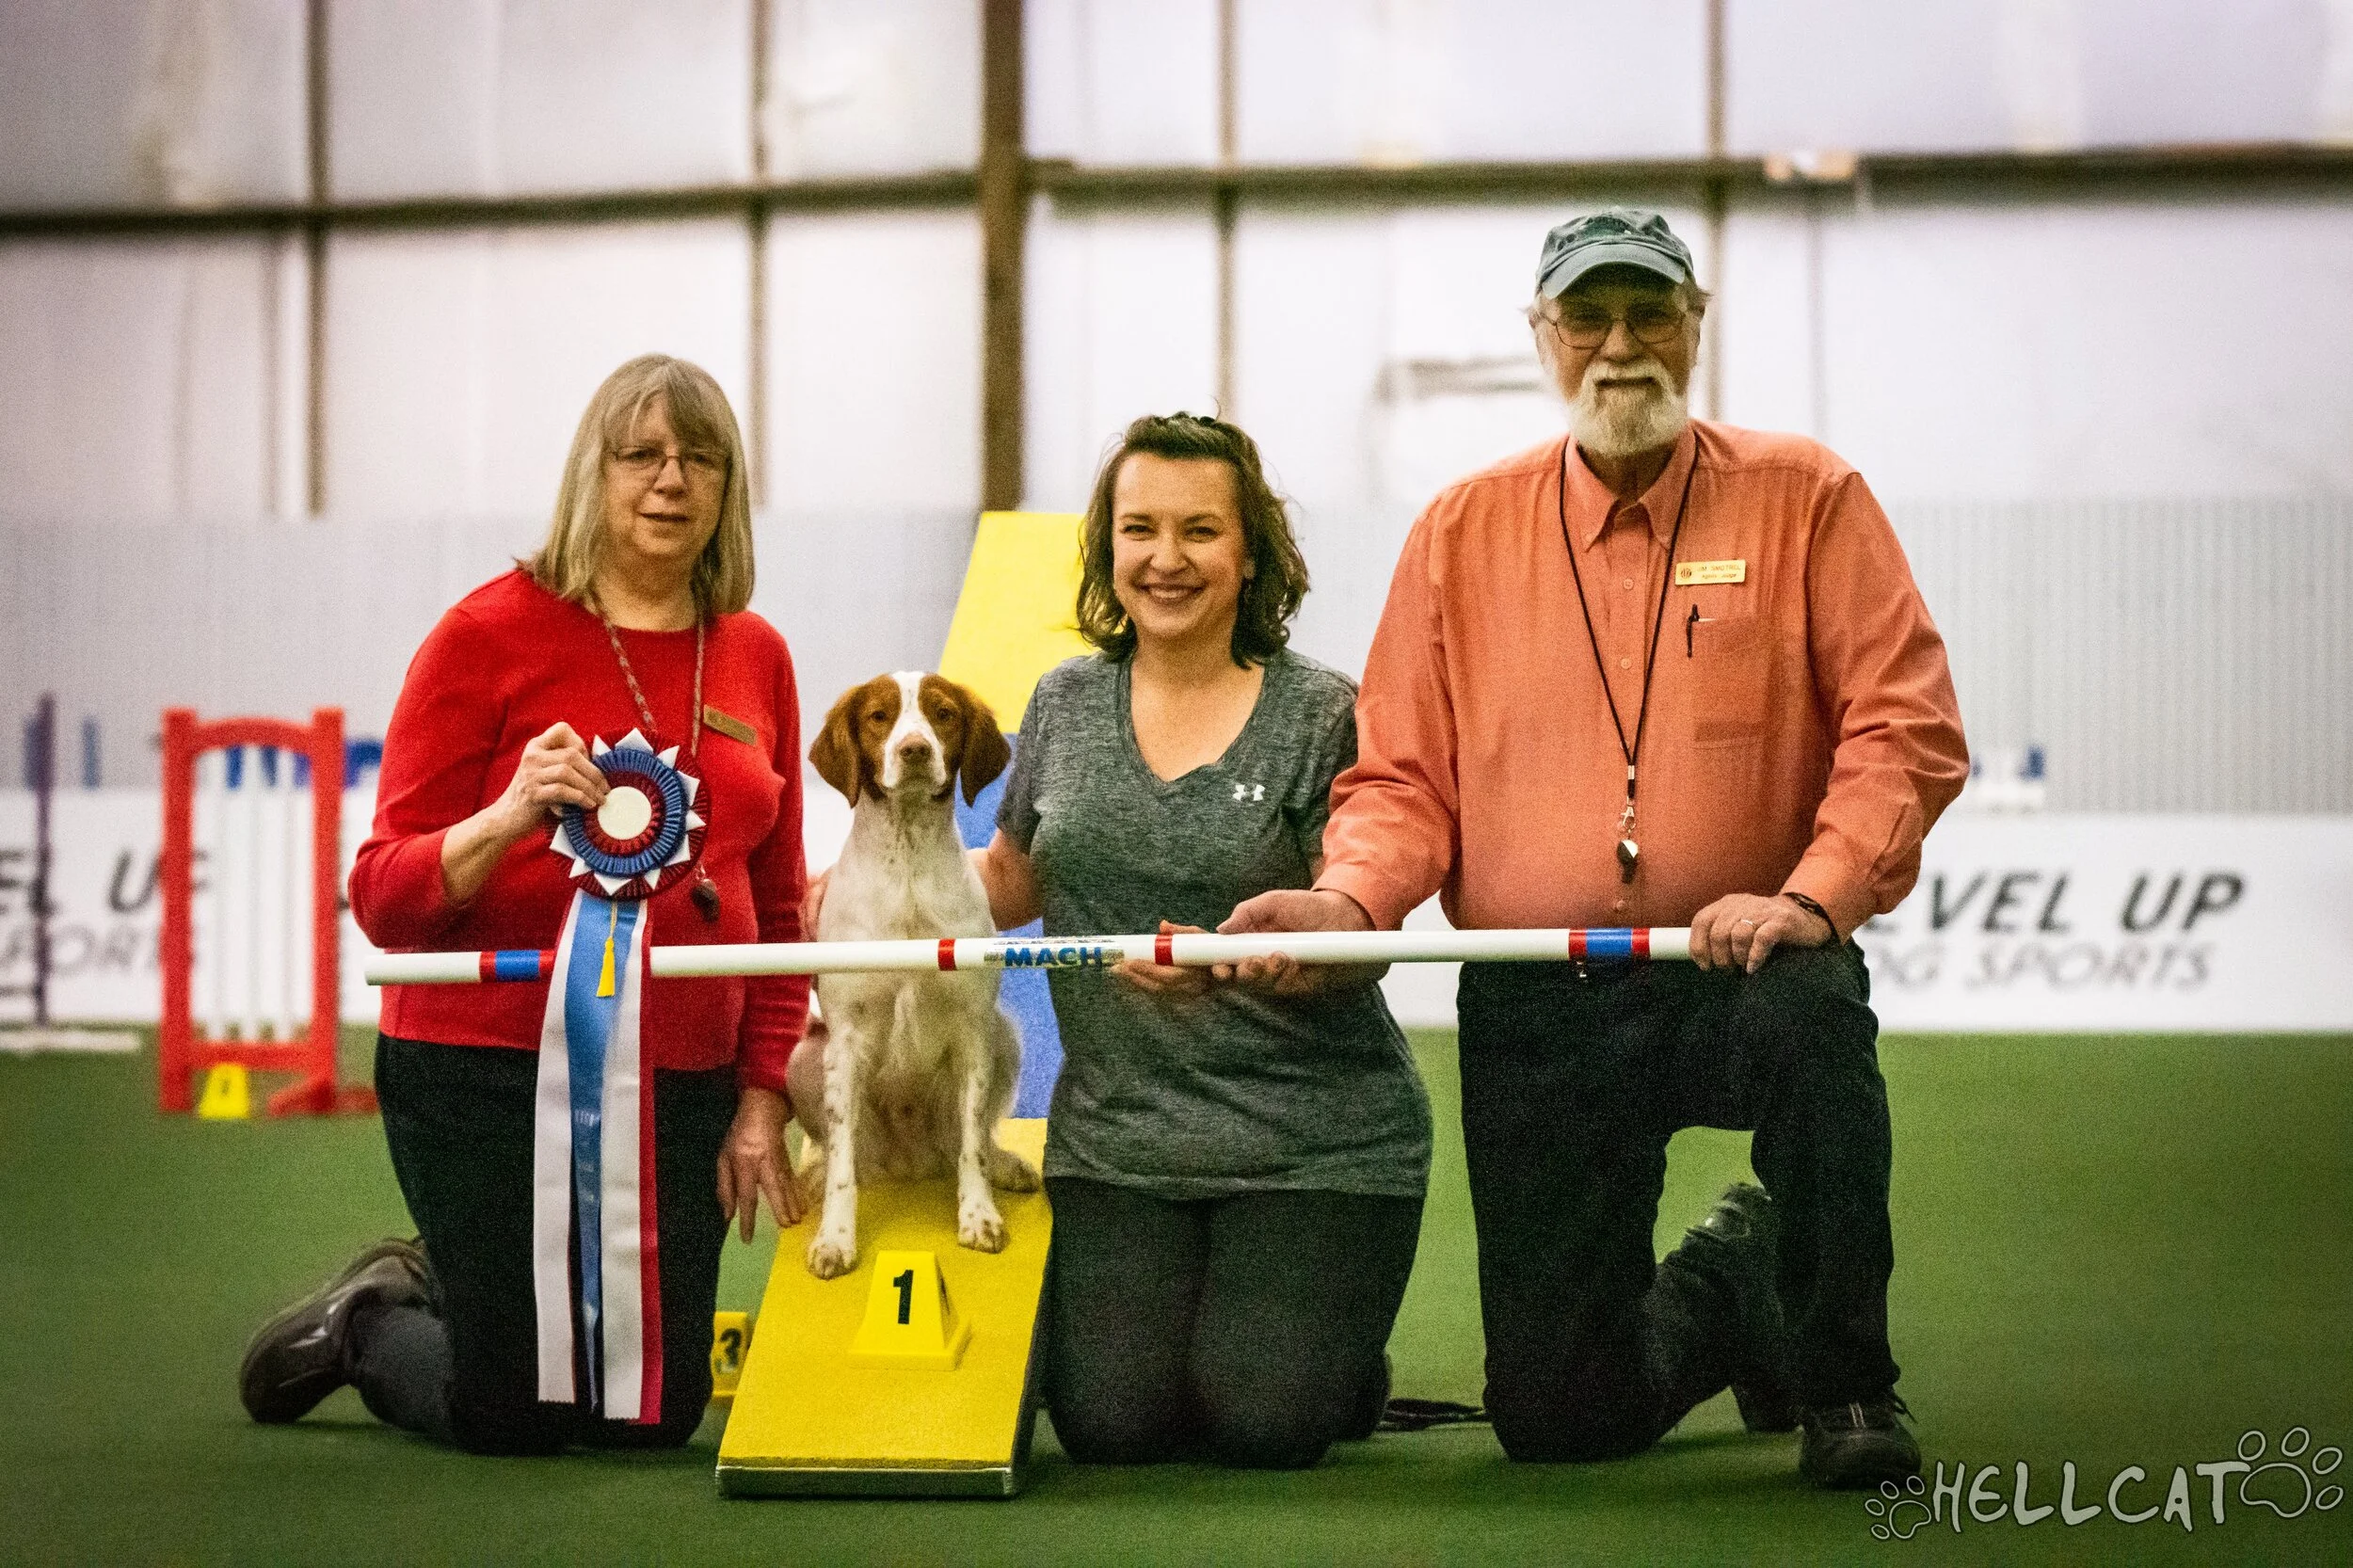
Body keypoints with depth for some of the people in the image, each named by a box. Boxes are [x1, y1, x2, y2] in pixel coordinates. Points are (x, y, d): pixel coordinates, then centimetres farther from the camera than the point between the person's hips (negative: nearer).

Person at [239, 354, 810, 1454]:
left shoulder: (755, 659, 7)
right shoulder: (490, 635, -8)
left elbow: (776, 907, 14)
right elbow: (385, 898, -10)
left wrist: (760, 1103, 8)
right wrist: (507, 821, -28)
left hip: (680, 1085, 5)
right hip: (492, 1073, -5)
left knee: (652, 1415, 8)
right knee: (514, 1417, 0)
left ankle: (435, 1291, 37)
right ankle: (363, 1323, 34)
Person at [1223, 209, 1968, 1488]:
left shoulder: (1804, 498, 1)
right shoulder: (1461, 531, 8)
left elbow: (1904, 724, -7)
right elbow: (1402, 780, 8)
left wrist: (1813, 895, -22)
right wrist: (1349, 901, -13)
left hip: (1736, 973, -2)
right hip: (1537, 1019, 2)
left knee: (1807, 1014, -41)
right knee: (1554, 1416, 1)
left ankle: (1845, 1388, -19)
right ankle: (1726, 1280, 37)